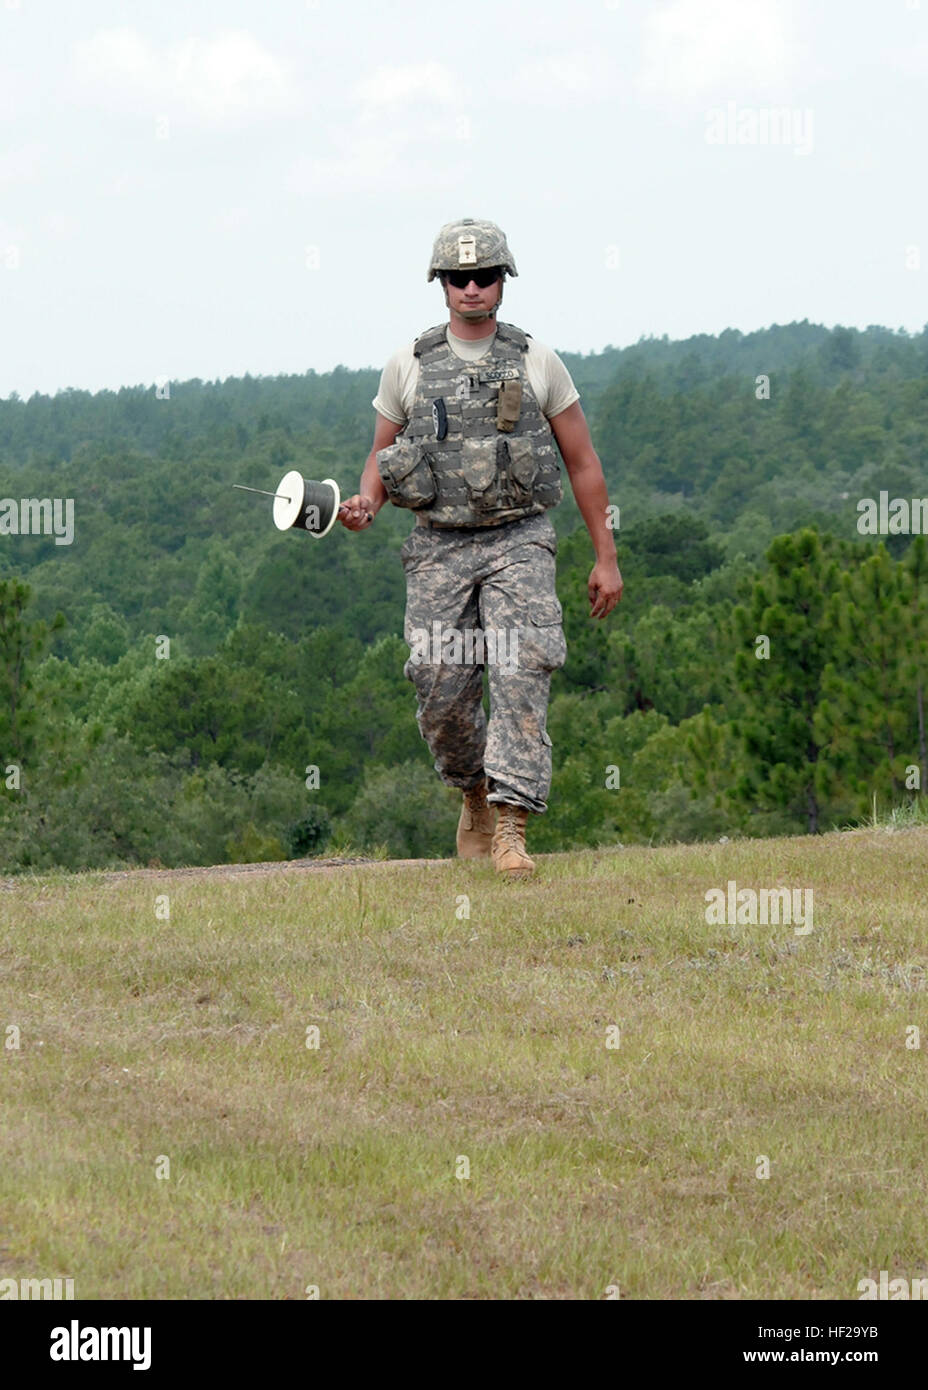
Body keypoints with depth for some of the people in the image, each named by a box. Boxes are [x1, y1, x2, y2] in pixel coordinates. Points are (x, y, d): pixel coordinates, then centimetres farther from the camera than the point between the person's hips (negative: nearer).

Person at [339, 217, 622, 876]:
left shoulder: (538, 363, 4)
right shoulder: (407, 366, 6)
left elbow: (583, 463, 8)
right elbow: (382, 455, 17)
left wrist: (607, 557, 6)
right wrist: (365, 502, -6)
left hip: (519, 543, -2)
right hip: (439, 548, 2)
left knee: (521, 673, -19)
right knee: (443, 692, -1)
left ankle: (510, 823, -24)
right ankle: (476, 792, 28)